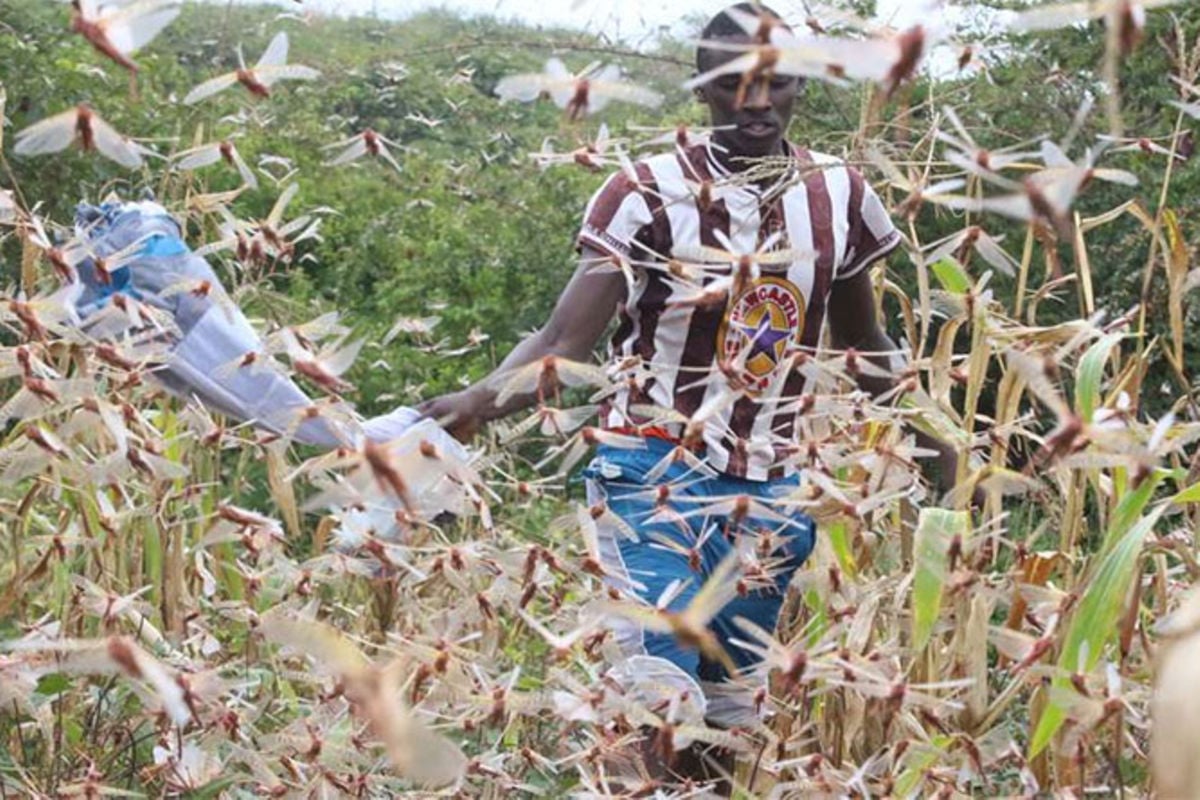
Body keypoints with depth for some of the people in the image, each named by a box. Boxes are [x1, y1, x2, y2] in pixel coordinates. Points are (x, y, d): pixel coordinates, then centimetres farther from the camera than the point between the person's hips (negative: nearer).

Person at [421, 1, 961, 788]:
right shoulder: (649, 194, -12)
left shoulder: (841, 194, 2)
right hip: (656, 471, -5)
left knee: (734, 699, 14)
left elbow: (867, 345, 17)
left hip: (770, 485, 5)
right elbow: (565, 339, -18)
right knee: (661, 695, -14)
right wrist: (480, 400, -36)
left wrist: (945, 443, 19)